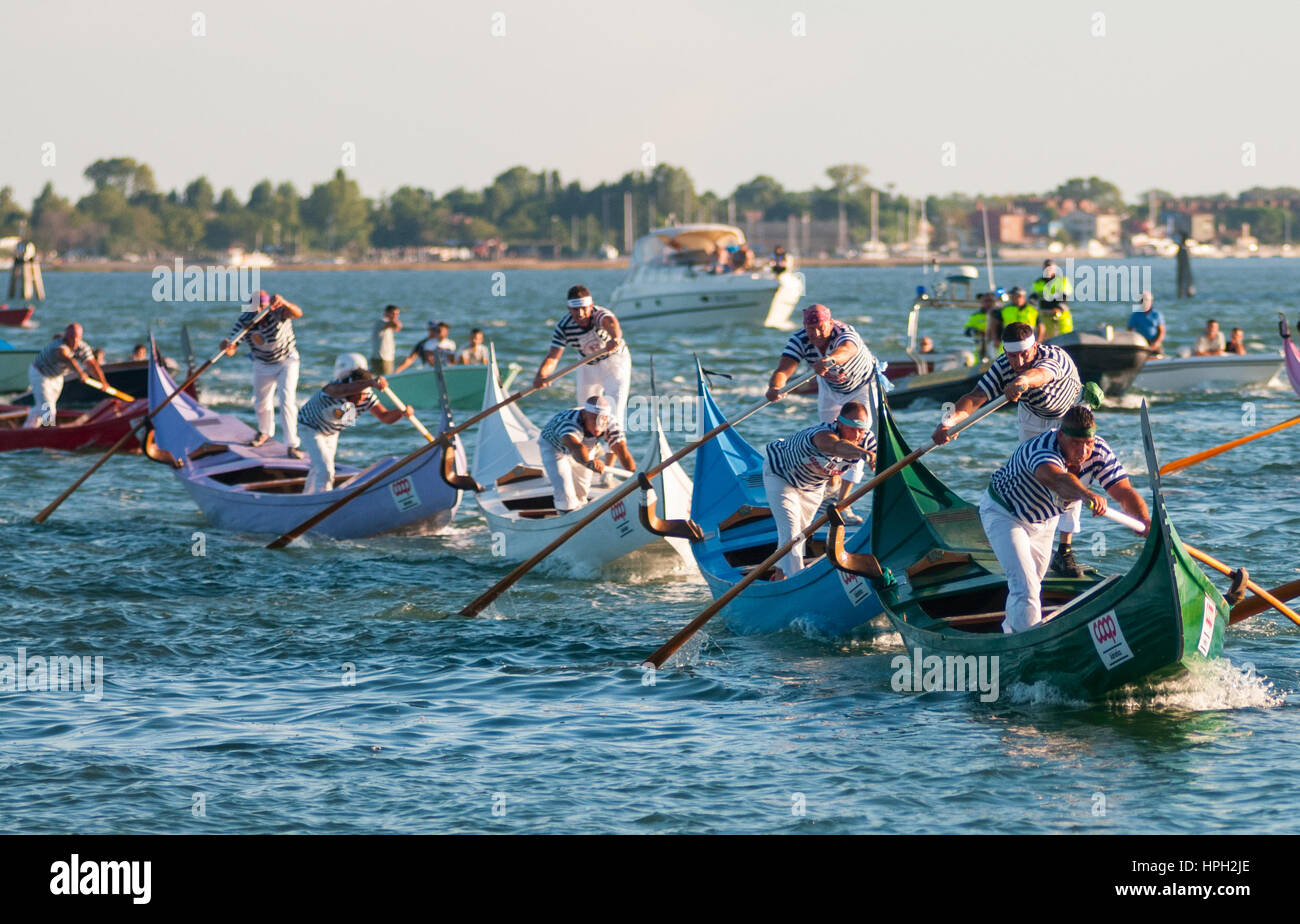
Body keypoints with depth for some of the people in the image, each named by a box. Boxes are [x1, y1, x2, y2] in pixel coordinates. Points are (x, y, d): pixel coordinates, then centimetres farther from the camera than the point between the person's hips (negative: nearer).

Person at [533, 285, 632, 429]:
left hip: (615, 361, -4)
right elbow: (552, 357, -25)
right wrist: (540, 376, -45)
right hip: (589, 367, 4)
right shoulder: (564, 327, -21)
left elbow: (610, 322, -57)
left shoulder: (599, 314, -33)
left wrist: (615, 338, -82)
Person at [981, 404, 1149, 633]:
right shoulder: (1041, 450, -44)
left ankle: (1012, 627, 50)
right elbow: (1057, 479, -66)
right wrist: (1086, 494, -87)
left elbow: (1124, 492, -28)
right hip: (1004, 513, -7)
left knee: (1036, 578, 25)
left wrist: (1144, 520, -48)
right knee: (1024, 585, -22)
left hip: (1044, 519, 7)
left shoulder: (1099, 452, -24)